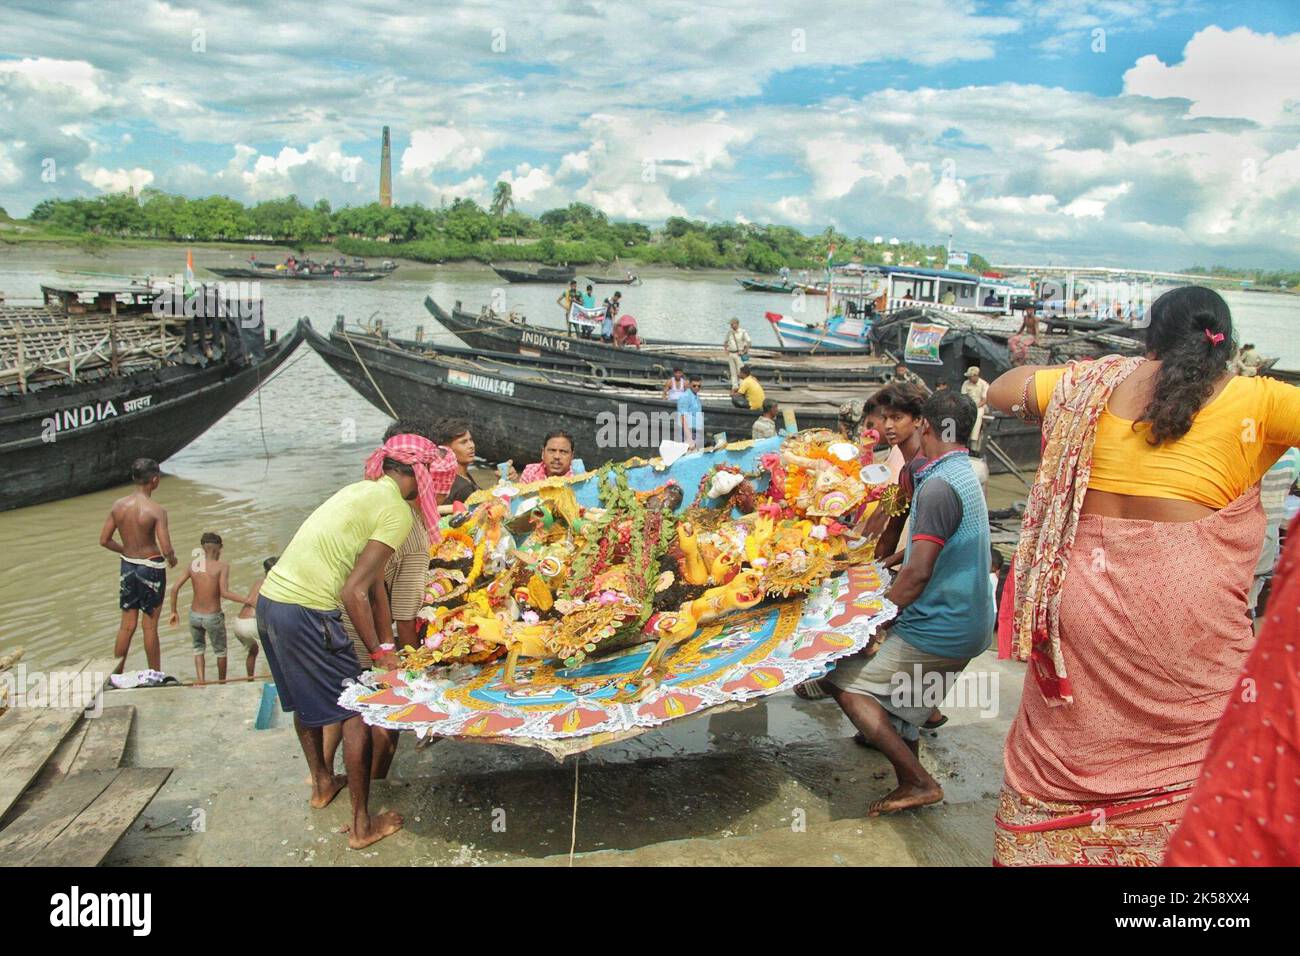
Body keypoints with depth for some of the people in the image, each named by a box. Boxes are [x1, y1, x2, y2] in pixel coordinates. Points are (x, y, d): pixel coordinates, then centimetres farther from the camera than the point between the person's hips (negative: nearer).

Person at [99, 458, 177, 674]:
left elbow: (104, 540, 4)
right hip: (151, 568, -5)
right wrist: (172, 559, 1)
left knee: (127, 625, 15)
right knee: (150, 625, 6)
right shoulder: (157, 510, -18)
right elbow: (166, 549, -21)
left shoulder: (118, 505, -3)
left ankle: (116, 673, 21)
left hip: (127, 566, 5)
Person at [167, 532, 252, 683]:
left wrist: (174, 611, 8)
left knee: (198, 648, 26)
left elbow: (175, 588, -3)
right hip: (213, 617, -3)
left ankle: (200, 681, 13)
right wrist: (246, 600, -18)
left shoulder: (192, 565, -1)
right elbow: (224, 592, -25)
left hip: (195, 615, 4)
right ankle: (221, 682, 34)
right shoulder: (222, 566, -15)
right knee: (220, 651, 20)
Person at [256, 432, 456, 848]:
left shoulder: (361, 490, 16)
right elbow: (354, 591, -18)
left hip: (269, 599, 9)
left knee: (305, 700, 27)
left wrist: (386, 642, 18)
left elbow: (373, 582, 17)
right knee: (356, 712, 4)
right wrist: (378, 652, -5)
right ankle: (362, 825, 13)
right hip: (307, 614, -9)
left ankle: (321, 783, 48)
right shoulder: (397, 511, -12)